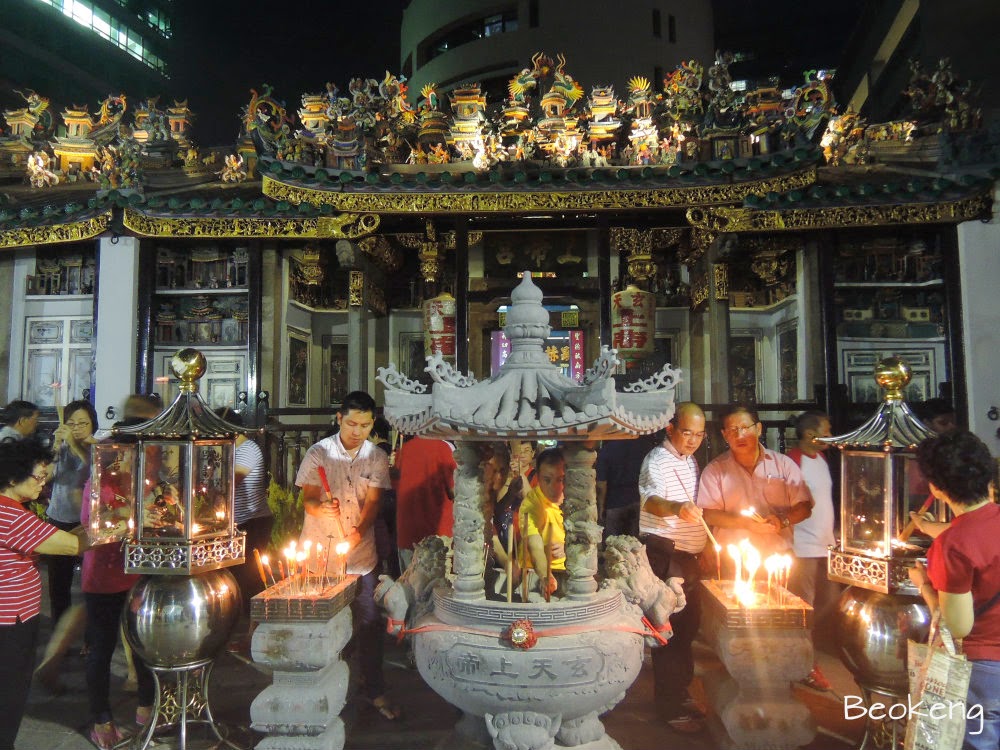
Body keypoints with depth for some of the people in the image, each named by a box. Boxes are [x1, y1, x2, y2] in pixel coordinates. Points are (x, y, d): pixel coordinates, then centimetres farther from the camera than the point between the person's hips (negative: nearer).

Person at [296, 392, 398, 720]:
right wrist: (322, 507, -32)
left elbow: (372, 503, -5)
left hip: (361, 555, 2)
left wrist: (357, 533, -24)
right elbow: (308, 500, -8)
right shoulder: (318, 453, -5)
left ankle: (375, 690, 22)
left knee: (369, 622, 6)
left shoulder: (377, 457, 0)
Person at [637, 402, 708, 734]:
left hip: (688, 555, 9)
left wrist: (703, 547, 23)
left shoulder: (690, 461, 15)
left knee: (689, 624, 17)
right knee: (671, 628, -4)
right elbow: (652, 500, -32)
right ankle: (671, 706, 7)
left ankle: (680, 690, 32)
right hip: (665, 554, -9)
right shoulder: (657, 460, -14)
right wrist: (677, 508, -51)